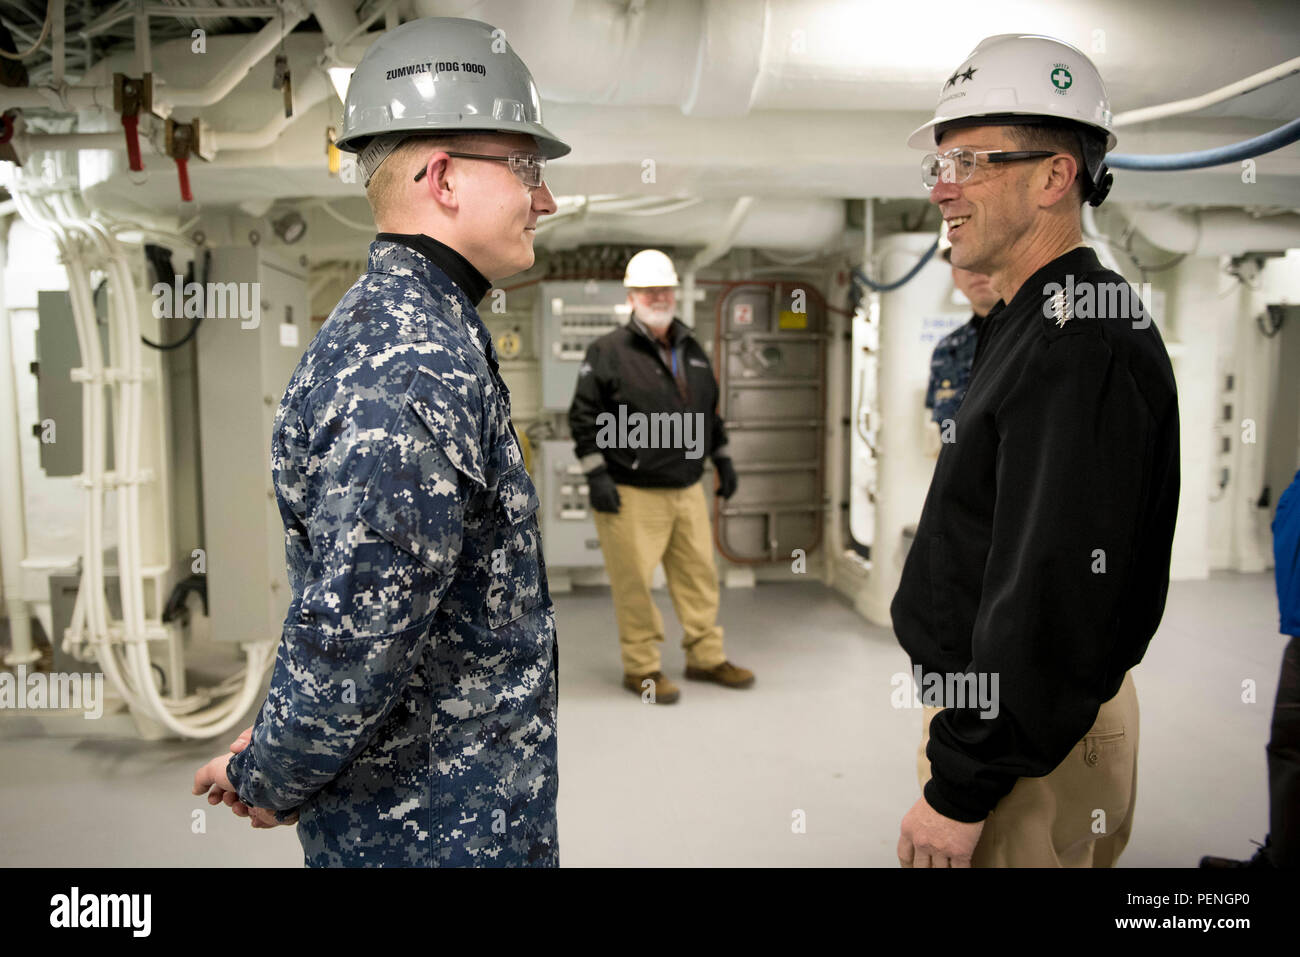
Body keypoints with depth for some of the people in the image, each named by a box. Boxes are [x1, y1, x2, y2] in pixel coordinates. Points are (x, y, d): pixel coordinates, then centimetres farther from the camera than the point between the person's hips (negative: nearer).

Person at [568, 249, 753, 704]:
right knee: (635, 581, -1)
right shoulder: (608, 351, -6)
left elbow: (710, 412, 25)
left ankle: (706, 657, 26)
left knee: (699, 574, 12)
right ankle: (641, 668, 14)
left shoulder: (692, 351, 14)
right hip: (631, 494, -6)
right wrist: (596, 475, -13)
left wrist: (723, 459, 21)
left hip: (688, 489, 6)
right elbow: (584, 416, -8)